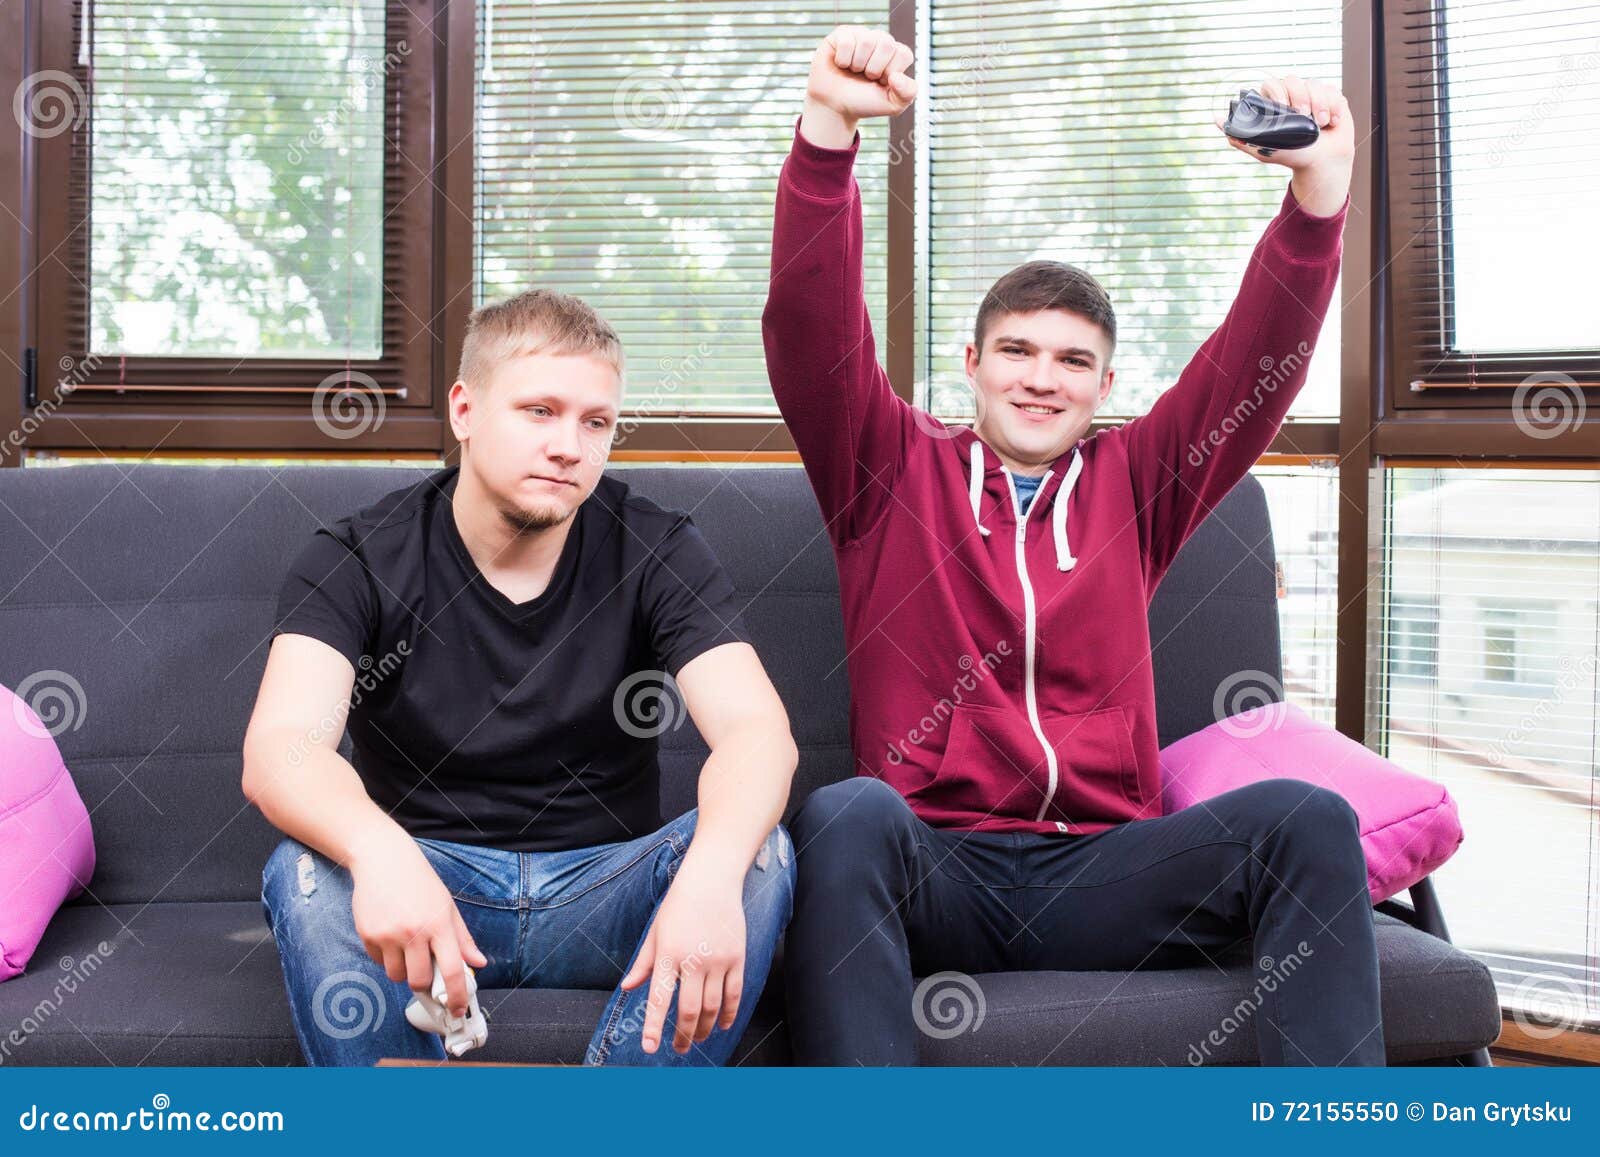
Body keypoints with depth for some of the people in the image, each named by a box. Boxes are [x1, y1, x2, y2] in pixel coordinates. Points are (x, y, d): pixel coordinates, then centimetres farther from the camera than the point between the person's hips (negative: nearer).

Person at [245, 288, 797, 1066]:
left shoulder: (655, 552, -3)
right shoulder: (357, 560, -6)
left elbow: (757, 728, -18)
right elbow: (277, 752, -22)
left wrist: (712, 873, -41)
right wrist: (378, 853, -46)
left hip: (602, 896, 1)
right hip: (421, 886, -1)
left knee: (760, 855, -27)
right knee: (306, 873, -31)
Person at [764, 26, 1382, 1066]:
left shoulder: (1131, 485, 19)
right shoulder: (895, 471, 13)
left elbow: (1260, 357, 8)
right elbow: (812, 333, -1)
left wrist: (1318, 184, -7)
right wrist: (829, 126, -14)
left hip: (1100, 871, 2)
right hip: (937, 870, -2)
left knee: (1305, 817, -24)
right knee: (846, 814, -35)